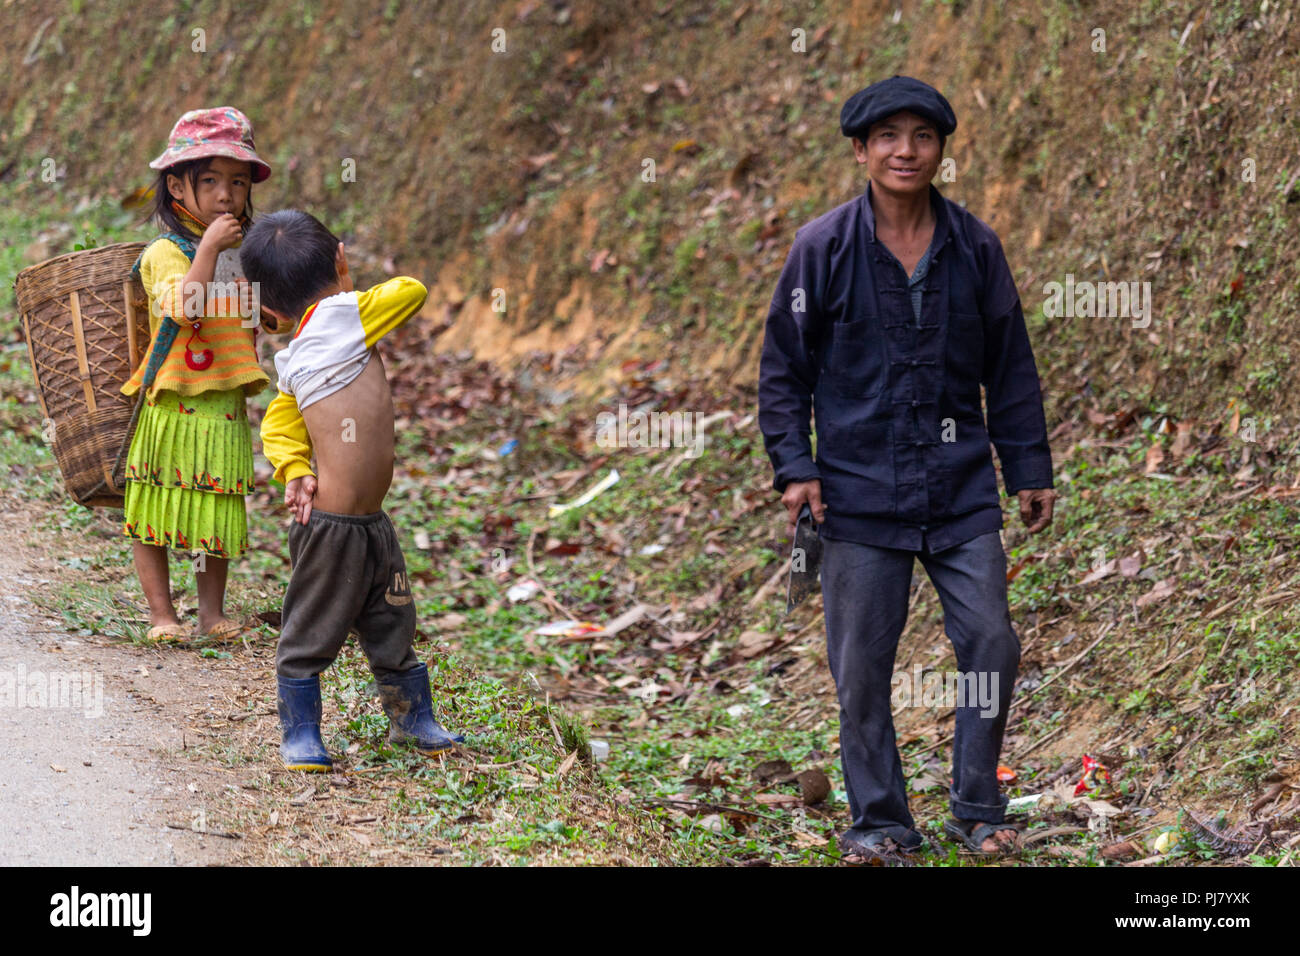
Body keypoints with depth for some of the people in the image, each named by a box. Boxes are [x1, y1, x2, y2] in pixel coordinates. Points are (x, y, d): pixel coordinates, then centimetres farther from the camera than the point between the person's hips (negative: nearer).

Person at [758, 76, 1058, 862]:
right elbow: (784, 368, 2)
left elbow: (1011, 366, 10)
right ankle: (879, 819, 17)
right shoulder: (823, 249, -3)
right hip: (860, 492, -2)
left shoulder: (976, 248, 3)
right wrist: (794, 467, -6)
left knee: (992, 644, -1)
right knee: (862, 665, 3)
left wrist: (1031, 469, 10)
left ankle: (978, 811, 15)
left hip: (963, 488, 2)